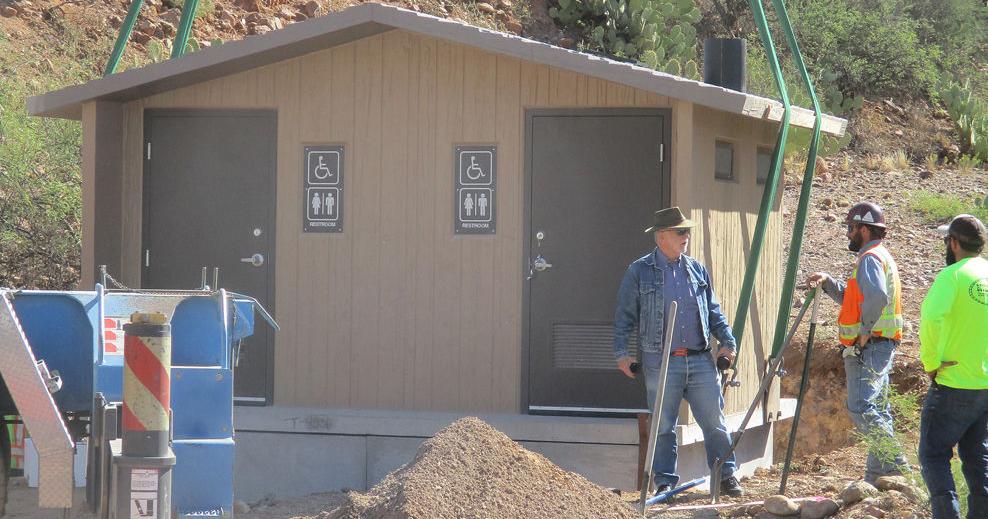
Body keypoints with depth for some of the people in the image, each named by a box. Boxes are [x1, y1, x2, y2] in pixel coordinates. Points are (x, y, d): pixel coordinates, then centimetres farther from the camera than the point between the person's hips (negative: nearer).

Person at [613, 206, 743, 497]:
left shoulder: (697, 270, 13)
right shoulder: (639, 272, 1)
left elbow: (714, 312, 19)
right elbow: (624, 316, 1)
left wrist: (727, 341, 8)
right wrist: (621, 352, -6)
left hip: (700, 361, 3)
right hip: (662, 363, -3)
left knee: (714, 421, 2)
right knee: (663, 426, 3)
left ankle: (726, 475, 10)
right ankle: (665, 481, 11)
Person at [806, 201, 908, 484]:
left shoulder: (870, 258, -12)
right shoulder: (882, 257, 22)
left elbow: (877, 297, -30)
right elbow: (853, 298, 28)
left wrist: (865, 331, -21)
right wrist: (828, 283, 15)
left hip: (868, 346, -11)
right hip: (880, 346, 11)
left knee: (861, 410, -16)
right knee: (877, 412, 11)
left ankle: (895, 465, -20)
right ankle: (876, 478, 13)